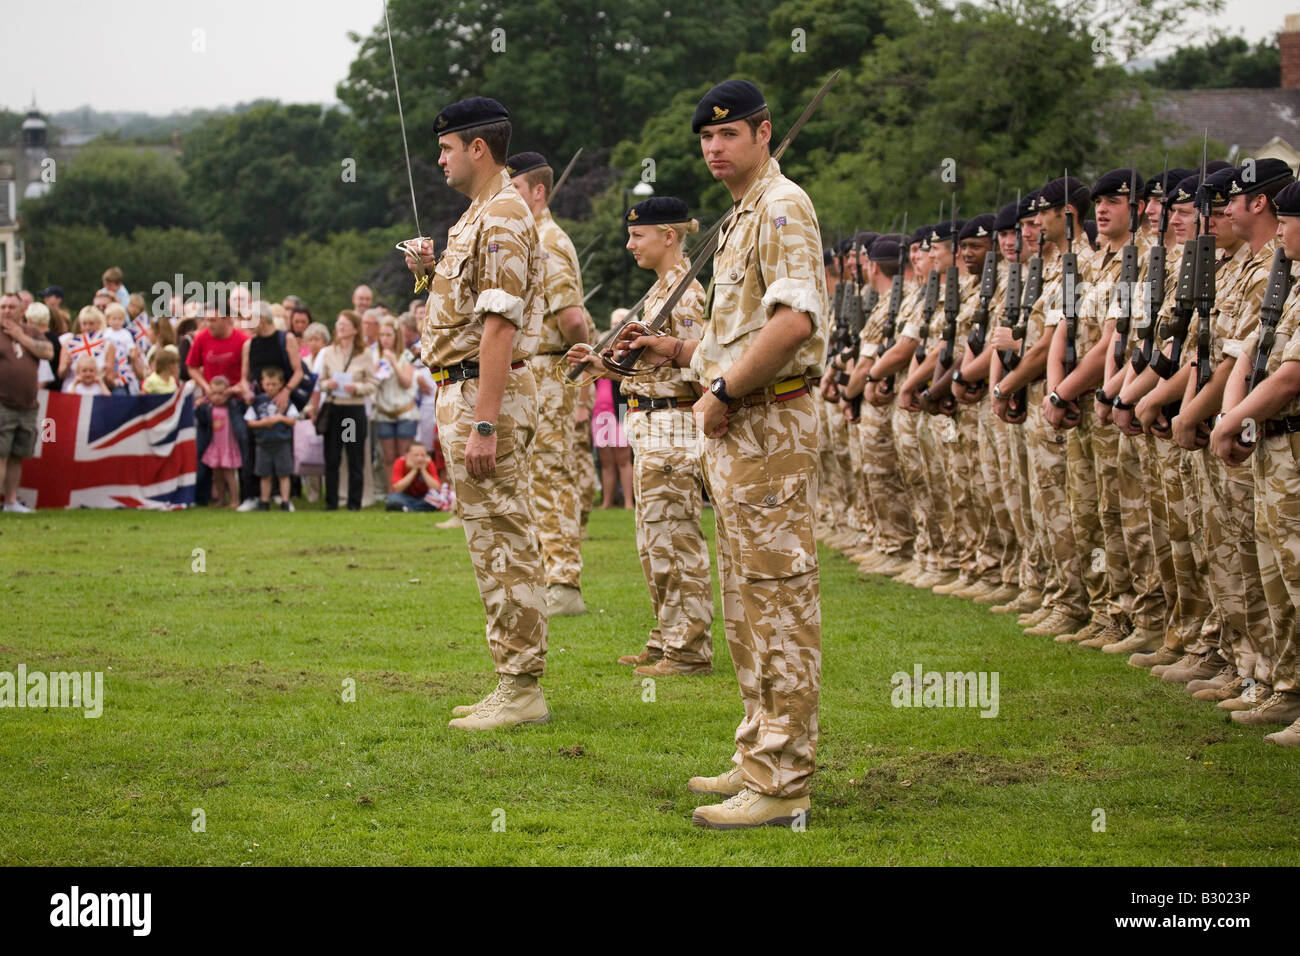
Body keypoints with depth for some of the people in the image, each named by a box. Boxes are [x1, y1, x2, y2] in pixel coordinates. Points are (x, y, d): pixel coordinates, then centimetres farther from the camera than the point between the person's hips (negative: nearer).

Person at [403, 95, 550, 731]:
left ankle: (522, 688, -6)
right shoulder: (480, 214, 18)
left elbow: (499, 326, -21)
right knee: (498, 542, 12)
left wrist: (484, 424, -25)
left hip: (485, 396, -11)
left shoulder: (502, 218, -15)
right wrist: (432, 273, 8)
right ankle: (516, 683, 16)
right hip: (464, 392, 11)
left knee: (502, 542, -8)